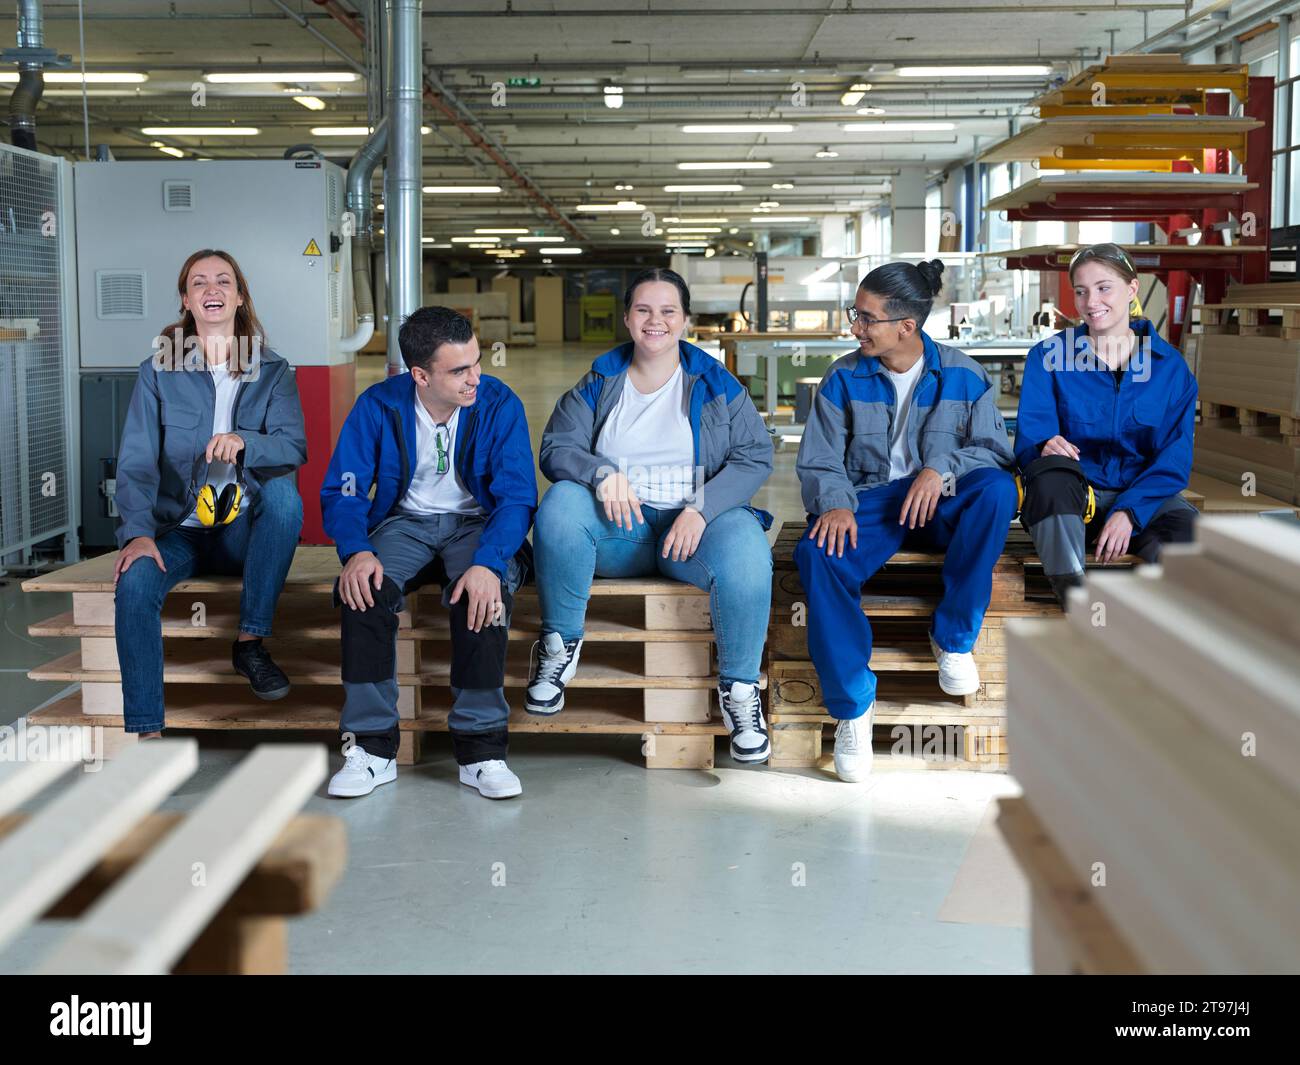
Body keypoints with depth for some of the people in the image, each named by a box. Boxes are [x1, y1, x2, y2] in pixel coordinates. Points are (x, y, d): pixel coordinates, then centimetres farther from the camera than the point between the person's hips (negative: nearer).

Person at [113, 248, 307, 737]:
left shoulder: (272, 371, 5)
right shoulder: (157, 372, 4)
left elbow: (294, 448, -9)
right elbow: (136, 463, -5)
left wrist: (244, 441, -31)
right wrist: (138, 532, -22)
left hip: (245, 531, 1)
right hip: (179, 529, 0)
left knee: (284, 493, -32)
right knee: (134, 583, -31)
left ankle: (250, 643, -20)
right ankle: (146, 730, -27)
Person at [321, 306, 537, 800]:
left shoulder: (499, 403, -11)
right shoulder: (378, 405, -7)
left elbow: (517, 496, -15)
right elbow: (342, 491, -7)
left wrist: (488, 561, -34)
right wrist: (357, 551, -28)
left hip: (478, 523, -1)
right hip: (405, 522, 1)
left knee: (486, 589, -35)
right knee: (364, 586, -31)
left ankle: (481, 749, -24)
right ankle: (371, 747, -20)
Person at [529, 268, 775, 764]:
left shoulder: (716, 384, 5)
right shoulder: (599, 383, 10)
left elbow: (755, 457, -2)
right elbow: (556, 447, 2)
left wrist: (701, 508, -17)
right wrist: (601, 473, -21)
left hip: (698, 520, -1)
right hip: (617, 524, 2)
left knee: (747, 551, -35)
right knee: (560, 504, -30)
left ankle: (739, 687, -14)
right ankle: (560, 645, -12)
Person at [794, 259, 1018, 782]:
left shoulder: (962, 376, 2)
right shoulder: (844, 379, 5)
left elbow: (994, 449, -3)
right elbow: (818, 460, 2)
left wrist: (942, 468, -22)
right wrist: (835, 503, -20)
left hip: (940, 503, 0)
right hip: (869, 502, 0)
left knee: (997, 489, -35)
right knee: (817, 555, -34)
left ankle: (953, 636, -19)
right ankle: (853, 704, -22)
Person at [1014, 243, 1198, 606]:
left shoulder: (1169, 365, 4)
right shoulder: (1047, 357, 1)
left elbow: (1174, 458, -3)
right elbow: (1028, 440, -7)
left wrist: (1128, 511, -20)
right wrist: (1046, 448, -33)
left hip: (1141, 497, 1)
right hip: (1066, 504, -1)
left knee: (1190, 530, -32)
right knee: (1051, 469, -37)